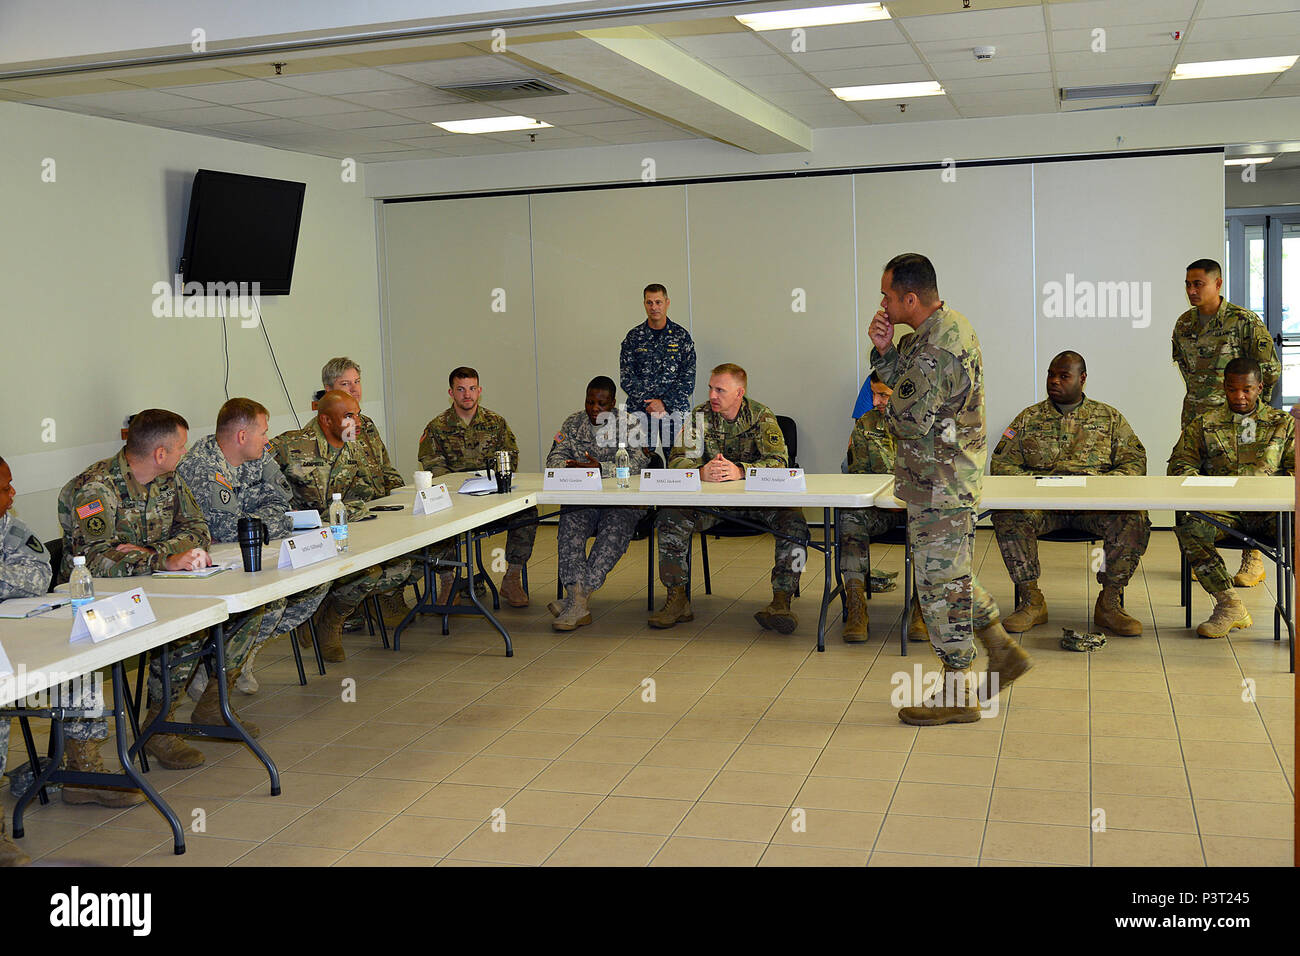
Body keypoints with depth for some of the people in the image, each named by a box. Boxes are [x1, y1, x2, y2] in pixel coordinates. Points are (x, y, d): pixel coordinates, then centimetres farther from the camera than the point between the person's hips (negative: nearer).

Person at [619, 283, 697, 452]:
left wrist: (664, 403, -12)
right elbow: (626, 378, 1)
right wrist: (650, 403, -11)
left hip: (675, 408, 0)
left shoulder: (681, 336, 4)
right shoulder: (633, 337, 6)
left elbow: (688, 378, 0)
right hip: (640, 410, 1)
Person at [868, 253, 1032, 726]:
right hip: (949, 477, 10)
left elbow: (909, 420, -23)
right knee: (951, 573, 21)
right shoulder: (947, 325, 10)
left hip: (940, 484, -10)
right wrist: (883, 349, -2)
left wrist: (889, 406, -2)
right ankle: (1003, 650, 32)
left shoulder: (936, 349, -24)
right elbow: (901, 379, 16)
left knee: (940, 580, -1)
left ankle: (958, 692, 10)